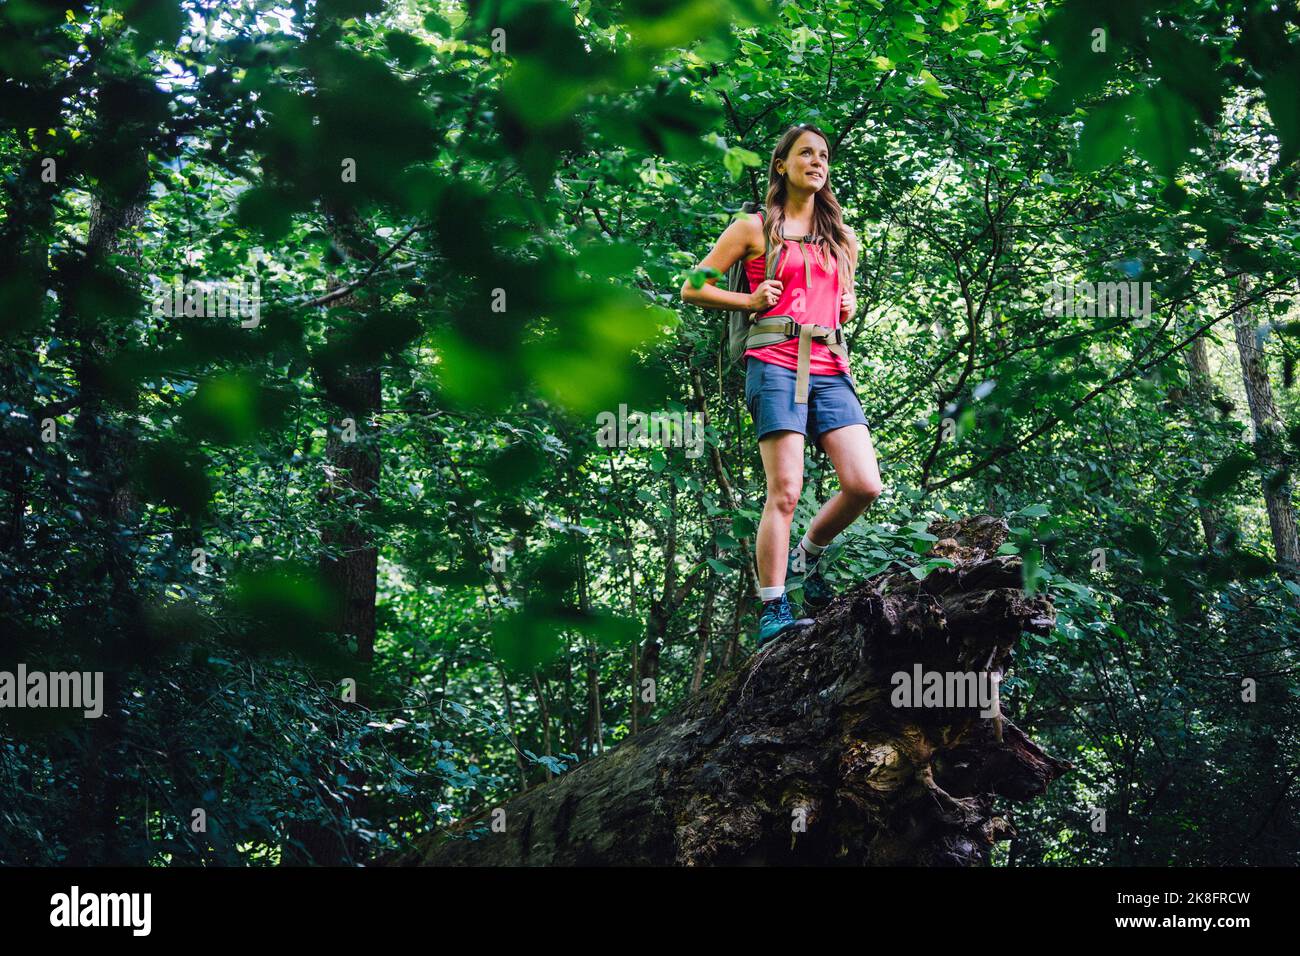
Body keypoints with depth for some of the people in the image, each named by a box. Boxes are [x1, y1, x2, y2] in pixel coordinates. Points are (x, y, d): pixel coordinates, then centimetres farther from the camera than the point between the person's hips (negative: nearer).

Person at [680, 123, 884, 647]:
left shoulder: (842, 239, 22)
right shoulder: (753, 228, 8)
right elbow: (693, 289, 8)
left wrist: (849, 306, 15)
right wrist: (752, 300, -3)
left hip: (830, 372, 5)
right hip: (775, 365, -5)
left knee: (864, 486, -9)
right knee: (785, 491, -12)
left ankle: (807, 556, 18)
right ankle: (772, 611, -8)